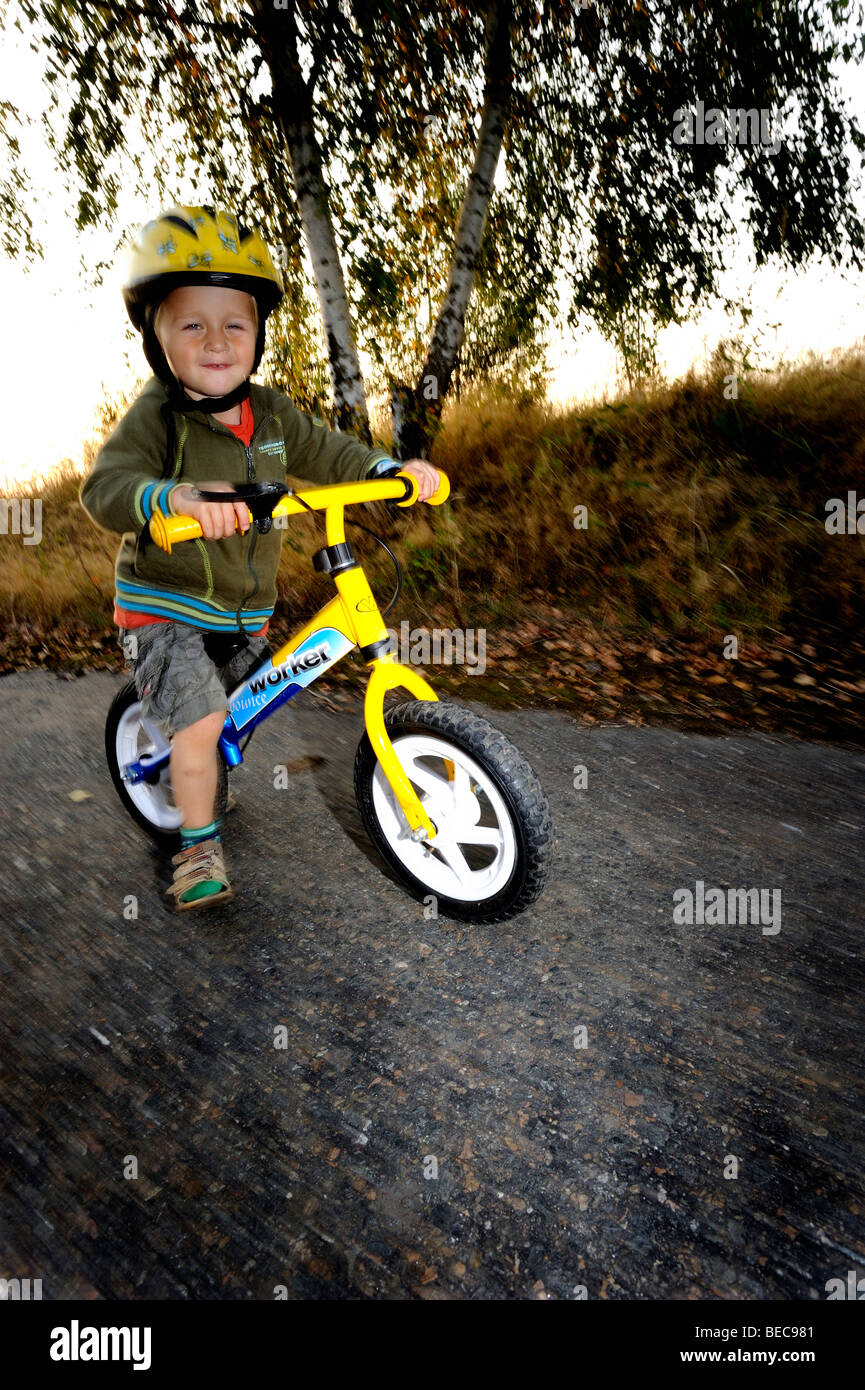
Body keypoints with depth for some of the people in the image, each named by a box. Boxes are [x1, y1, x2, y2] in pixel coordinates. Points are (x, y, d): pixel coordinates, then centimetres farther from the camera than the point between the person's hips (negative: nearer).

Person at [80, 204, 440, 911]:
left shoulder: (271, 413, 0)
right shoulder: (156, 415, -16)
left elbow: (327, 453, 9)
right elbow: (104, 487, -30)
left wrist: (393, 468, -7)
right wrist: (176, 496, -51)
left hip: (247, 612, 6)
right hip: (165, 606, -6)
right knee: (201, 718, -21)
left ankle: (205, 779, 52)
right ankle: (200, 846, 1)